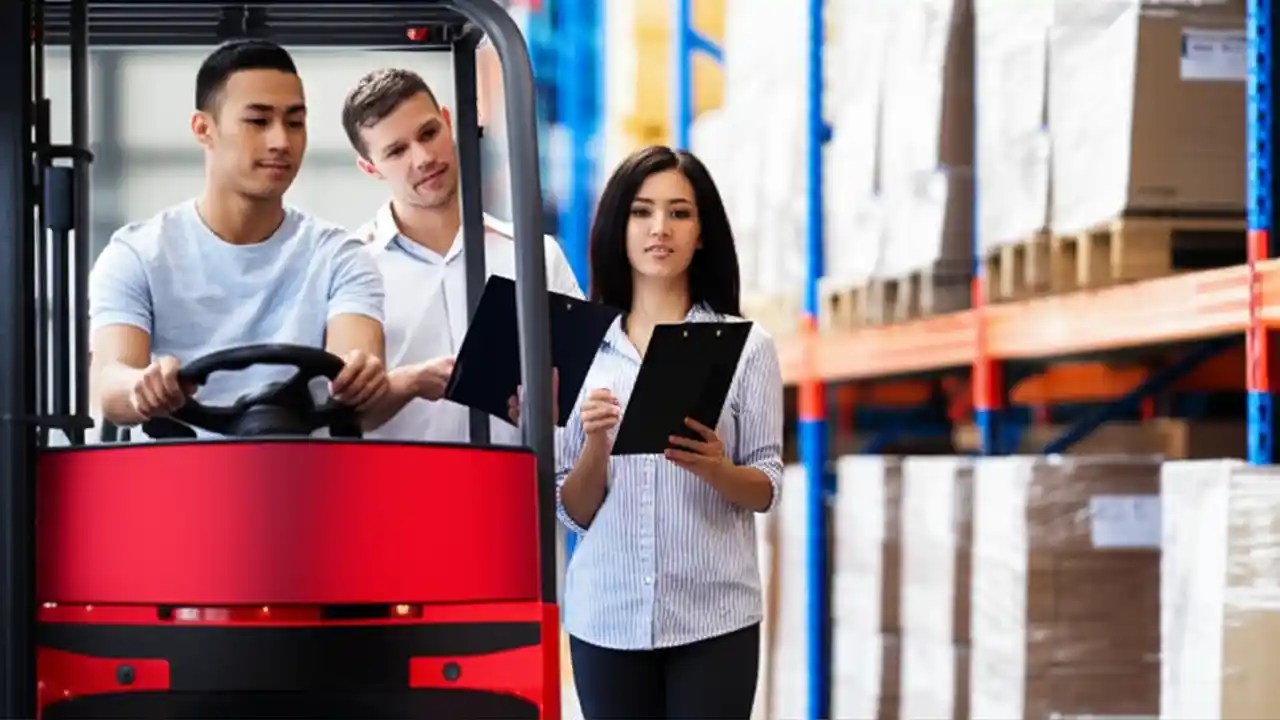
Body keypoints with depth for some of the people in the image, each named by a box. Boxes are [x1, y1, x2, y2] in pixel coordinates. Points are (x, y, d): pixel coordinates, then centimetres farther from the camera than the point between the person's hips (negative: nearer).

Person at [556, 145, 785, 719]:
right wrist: (595, 446, -15)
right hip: (606, 617, 2)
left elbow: (765, 490, 2)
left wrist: (714, 468, -18)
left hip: (713, 617, -1)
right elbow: (573, 512, 5)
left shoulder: (746, 346, 1)